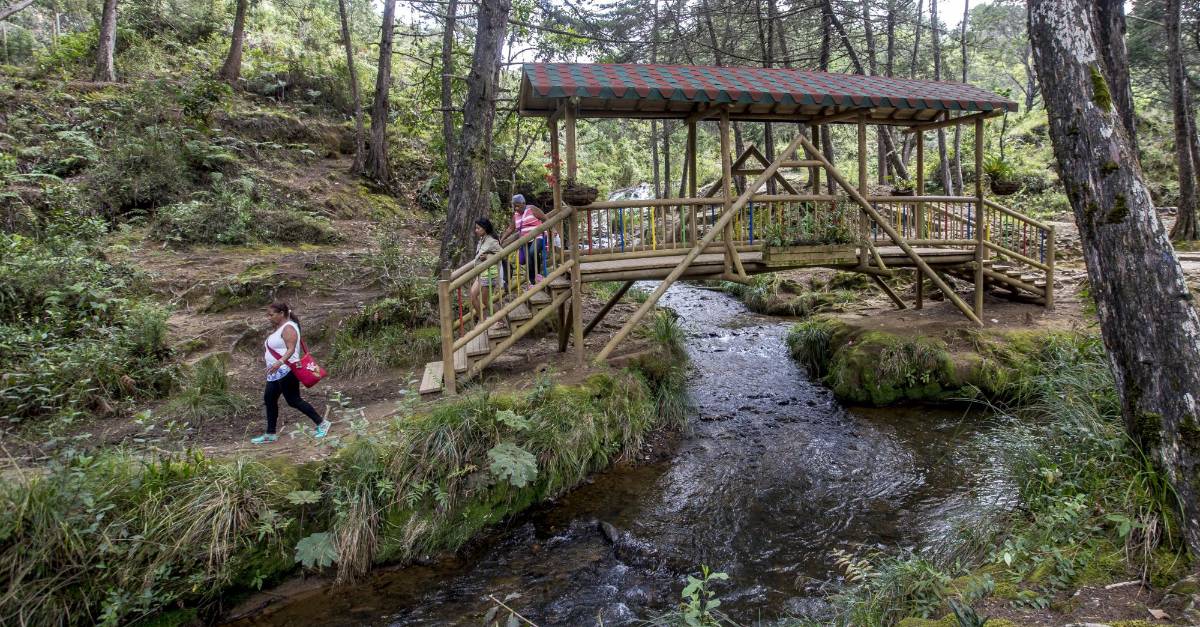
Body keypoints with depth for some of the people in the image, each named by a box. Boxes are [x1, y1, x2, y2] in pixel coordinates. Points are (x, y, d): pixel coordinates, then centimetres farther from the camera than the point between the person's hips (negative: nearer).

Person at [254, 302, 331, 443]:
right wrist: (266, 346, 15)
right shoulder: (279, 327, 17)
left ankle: (322, 424, 0)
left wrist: (279, 362, -40)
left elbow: (291, 349, -27)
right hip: (276, 373, 11)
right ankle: (270, 434, 16)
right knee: (269, 399, 9)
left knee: (294, 401, -7)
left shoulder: (288, 328, -14)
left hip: (286, 371, -10)